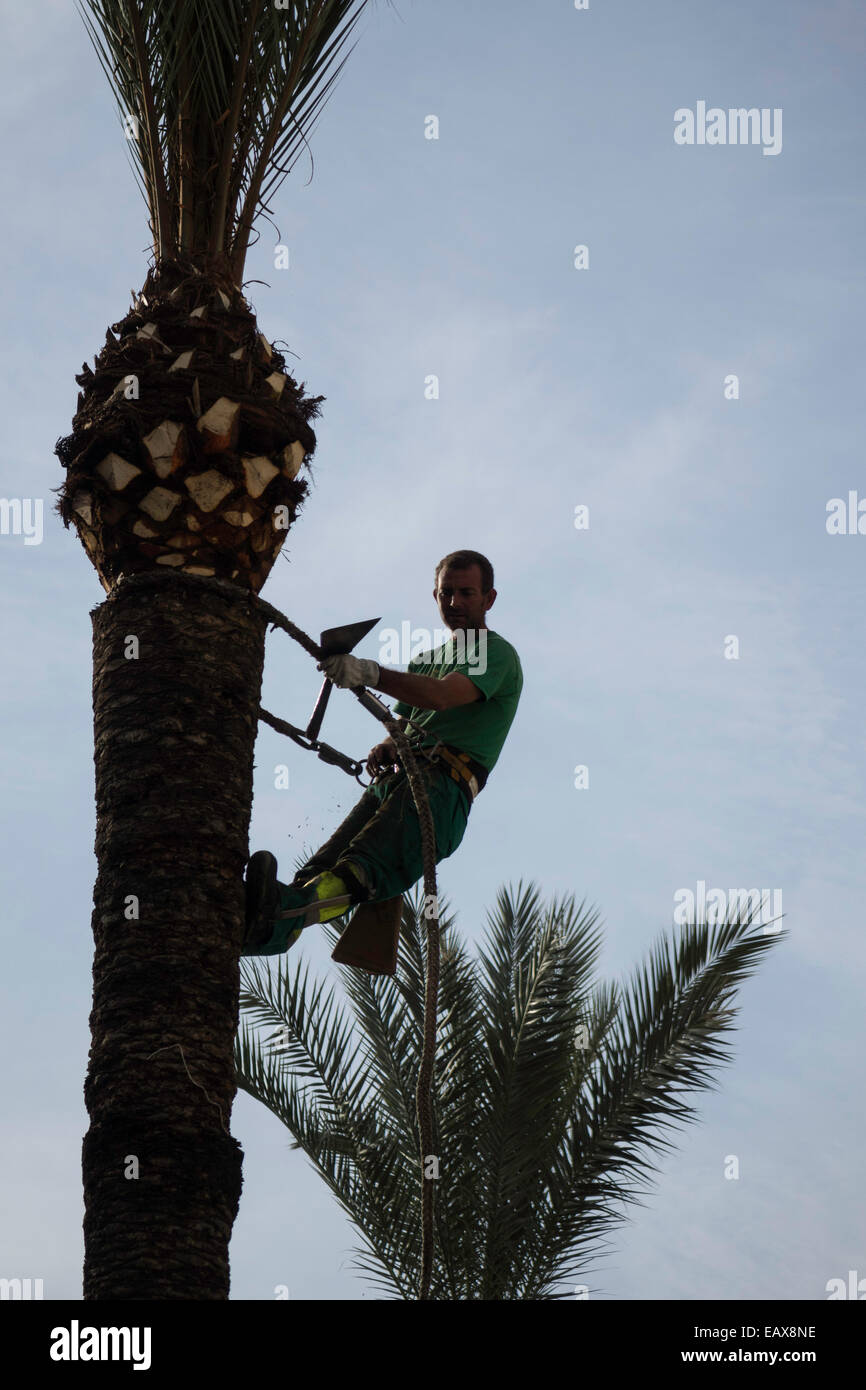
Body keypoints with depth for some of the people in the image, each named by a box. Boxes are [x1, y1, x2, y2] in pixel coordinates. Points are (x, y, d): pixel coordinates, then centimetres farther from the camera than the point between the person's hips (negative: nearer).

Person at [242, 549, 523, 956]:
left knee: (363, 868, -34)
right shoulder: (426, 660, 34)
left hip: (443, 785, -8)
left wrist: (369, 673, -29)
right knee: (323, 868, -21)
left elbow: (442, 696, -14)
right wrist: (386, 748, -1)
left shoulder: (498, 654, 7)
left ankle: (289, 910, -61)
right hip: (393, 781, 8)